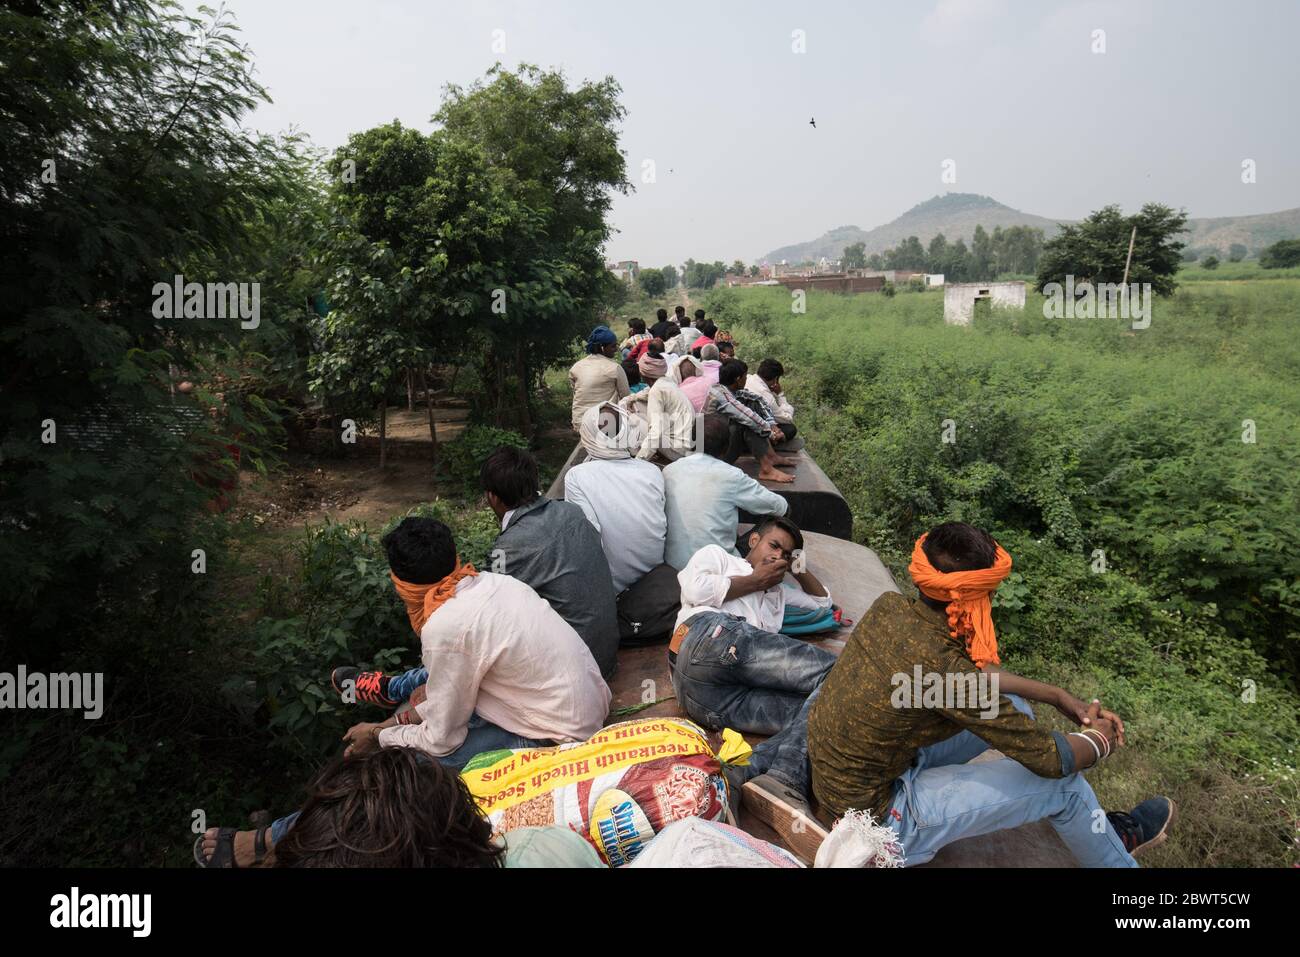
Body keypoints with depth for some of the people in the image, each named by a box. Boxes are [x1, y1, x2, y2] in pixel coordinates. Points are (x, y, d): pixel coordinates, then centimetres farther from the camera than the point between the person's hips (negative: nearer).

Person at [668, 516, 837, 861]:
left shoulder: (776, 591, 47)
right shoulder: (716, 554, 27)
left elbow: (822, 602, 54)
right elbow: (696, 589, 5)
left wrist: (799, 568, 41)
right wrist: (755, 581, 16)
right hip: (713, 636, -6)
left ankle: (765, 778, -42)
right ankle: (782, 782, -36)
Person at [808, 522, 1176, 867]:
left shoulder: (889, 607, -11)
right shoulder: (942, 670, -33)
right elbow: (1049, 759, -17)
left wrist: (1056, 695, 10)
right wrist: (1100, 740, 4)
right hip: (877, 821, -7)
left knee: (1012, 709, 15)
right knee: (1060, 782, 1)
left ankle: (1097, 829, 40)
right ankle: (1114, 857, 35)